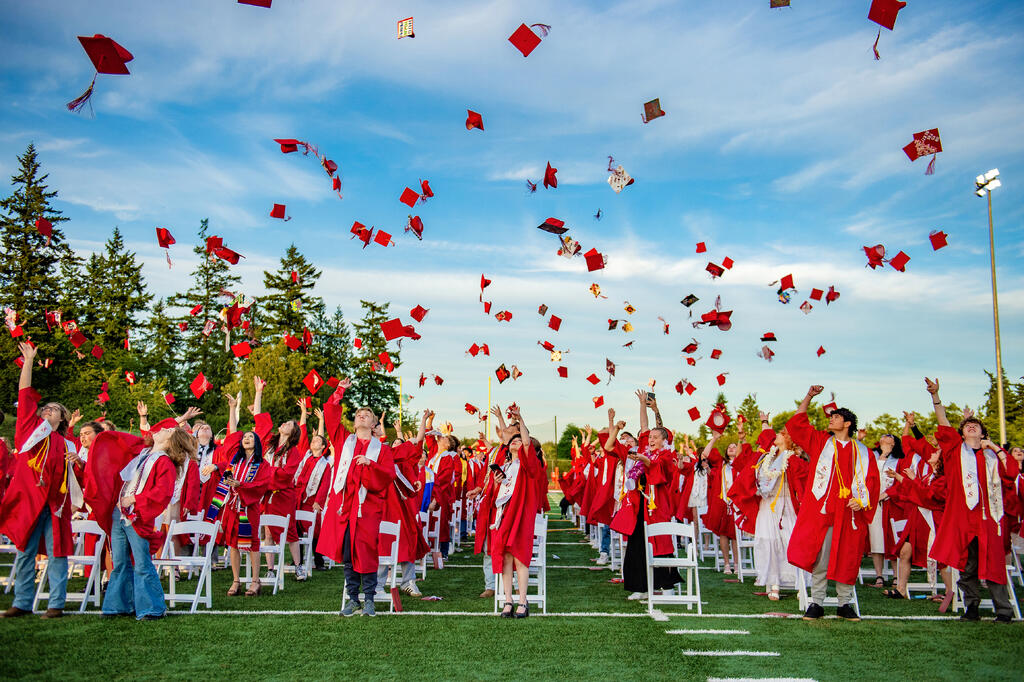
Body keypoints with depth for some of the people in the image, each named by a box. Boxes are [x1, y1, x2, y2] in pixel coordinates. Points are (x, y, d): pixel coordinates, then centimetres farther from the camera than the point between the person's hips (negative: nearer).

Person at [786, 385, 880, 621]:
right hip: (821, 510, 0)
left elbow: (871, 479, 8)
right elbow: (797, 424, 10)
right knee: (819, 557, -3)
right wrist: (808, 398, 4)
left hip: (850, 513, 1)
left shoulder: (862, 451, 12)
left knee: (847, 560, 4)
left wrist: (862, 500, -8)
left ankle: (845, 604, 15)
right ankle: (816, 604, 4)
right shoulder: (821, 441, 12)